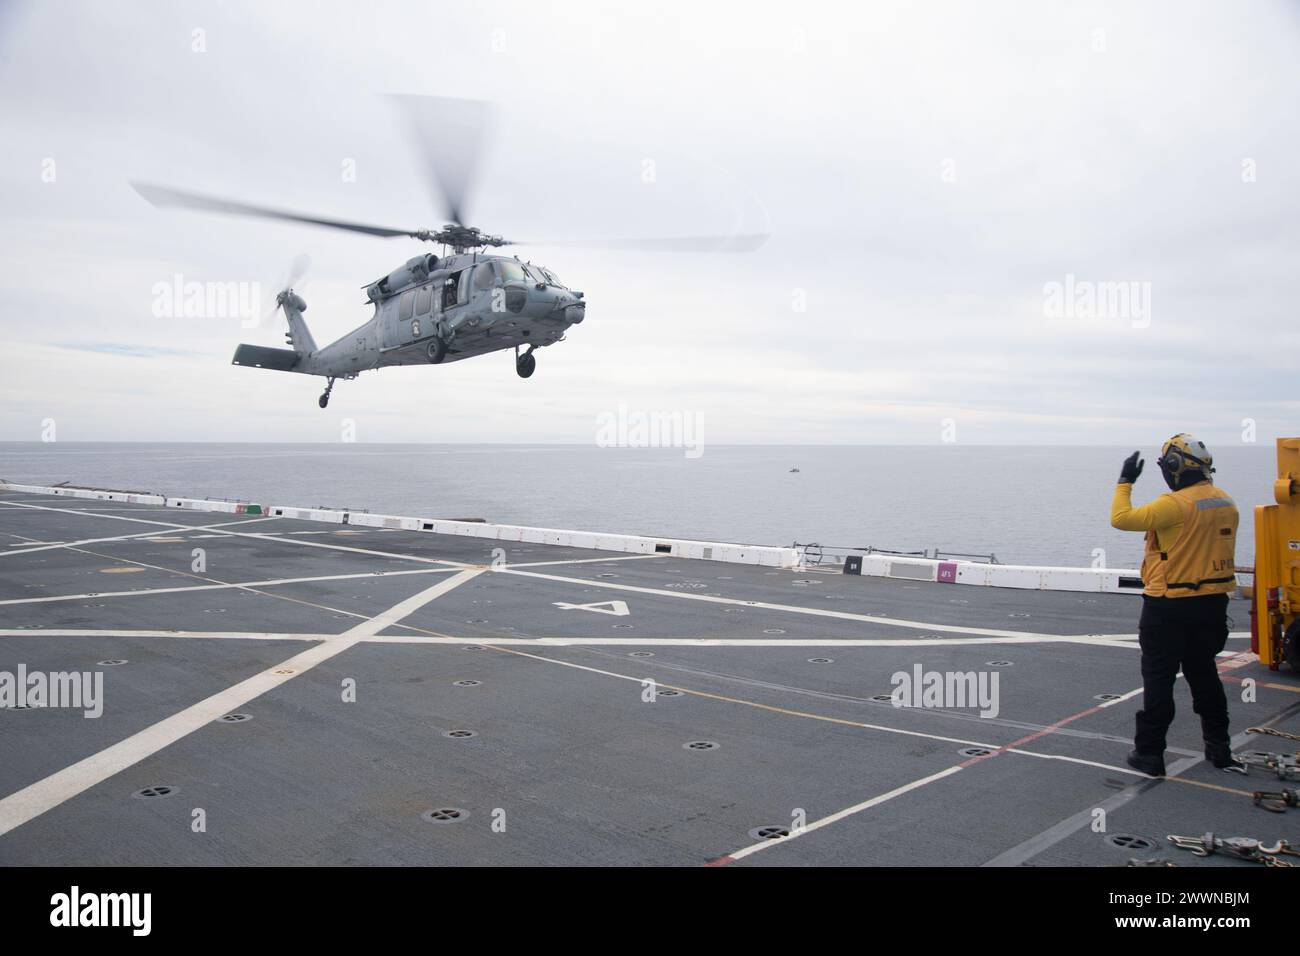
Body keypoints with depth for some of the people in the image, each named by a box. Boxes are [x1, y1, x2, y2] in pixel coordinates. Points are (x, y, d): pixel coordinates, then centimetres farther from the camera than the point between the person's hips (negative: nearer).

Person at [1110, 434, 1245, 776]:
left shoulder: (1175, 504, -22)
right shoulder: (1226, 503, 4)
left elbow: (1121, 519, -21)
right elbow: (1216, 547, 14)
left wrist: (1125, 482, -8)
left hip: (1169, 608, -7)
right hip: (1212, 604, 7)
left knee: (1158, 680, 2)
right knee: (1204, 675, 20)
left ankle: (1149, 753, 8)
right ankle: (1219, 748, 28)